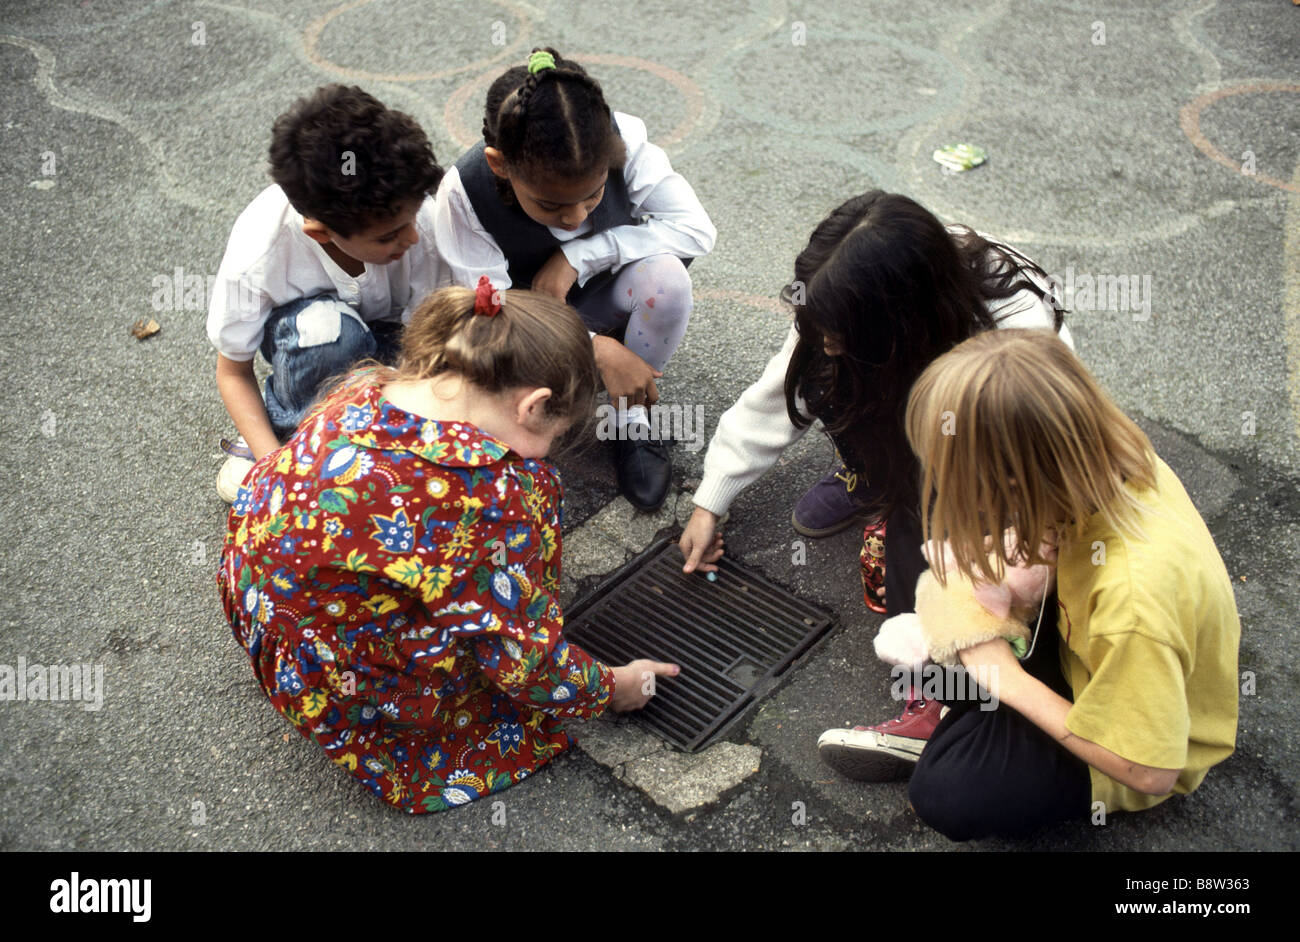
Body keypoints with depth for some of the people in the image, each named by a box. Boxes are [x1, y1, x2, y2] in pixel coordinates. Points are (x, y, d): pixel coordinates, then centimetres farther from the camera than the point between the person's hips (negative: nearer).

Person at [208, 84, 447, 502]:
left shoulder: (423, 220, -34)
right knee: (327, 327, -40)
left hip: (392, 337, 2)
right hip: (302, 336, -2)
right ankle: (281, 432, -9)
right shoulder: (255, 258, -33)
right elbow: (233, 373, -16)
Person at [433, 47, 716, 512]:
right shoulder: (464, 193, -29)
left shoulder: (623, 138, -27)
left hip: (606, 299, 1)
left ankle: (635, 418, -9)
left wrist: (578, 255, -30)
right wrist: (598, 350, -36)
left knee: (665, 275, -33)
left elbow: (697, 228, -23)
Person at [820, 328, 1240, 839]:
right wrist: (1020, 554, -22)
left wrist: (1009, 680, -22)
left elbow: (1150, 773, -30)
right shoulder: (1117, 460, -24)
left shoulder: (1133, 598, -43)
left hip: (1143, 735, -6)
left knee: (944, 793, -25)